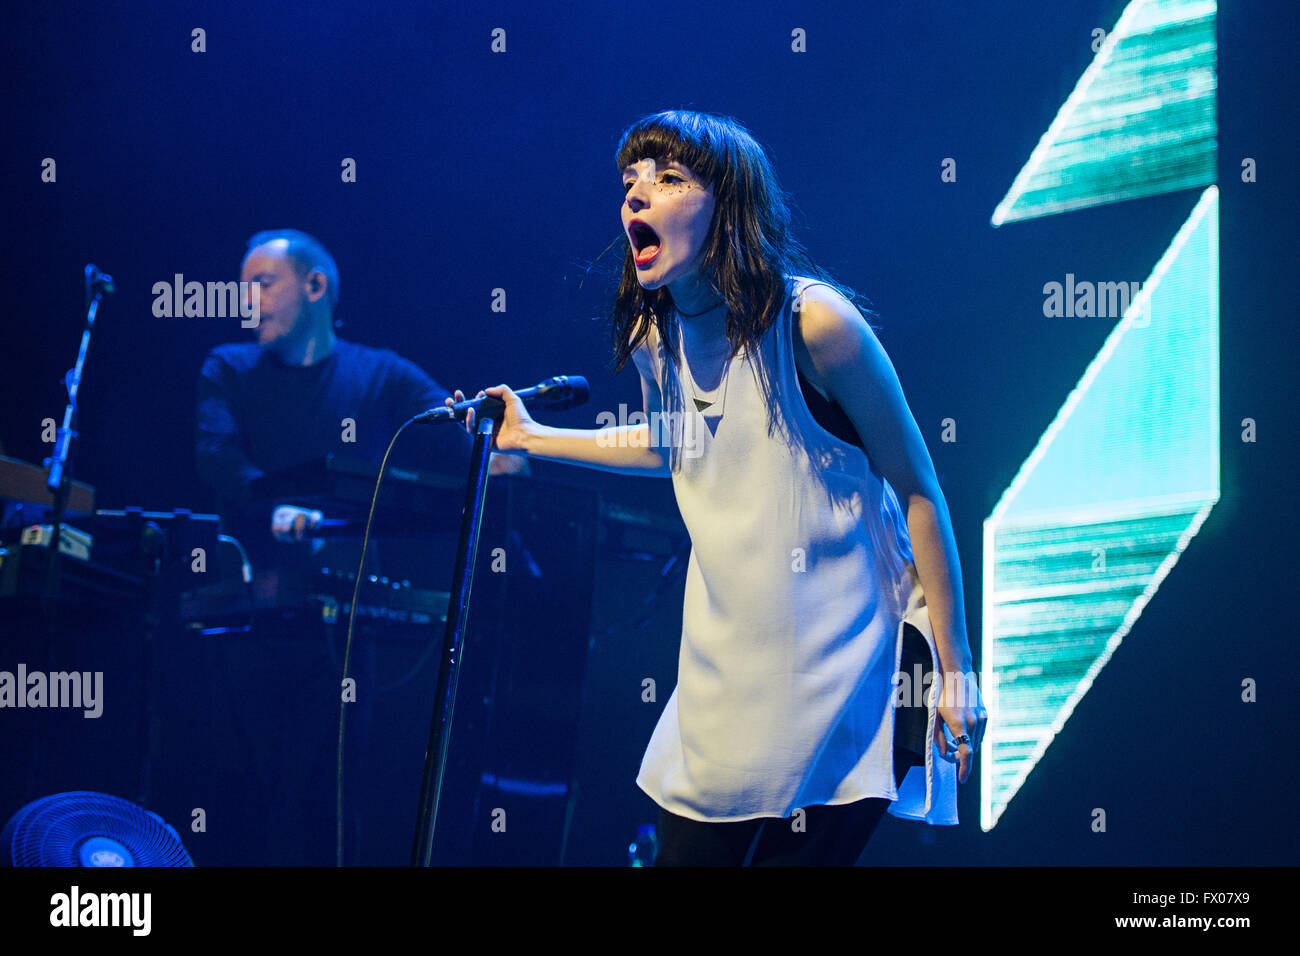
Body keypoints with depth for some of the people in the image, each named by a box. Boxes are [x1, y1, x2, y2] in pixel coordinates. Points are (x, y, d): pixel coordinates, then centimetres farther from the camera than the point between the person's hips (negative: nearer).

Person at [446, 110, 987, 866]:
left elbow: (919, 491, -10)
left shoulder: (813, 321, -16)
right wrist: (534, 439, 24)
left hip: (842, 683, -6)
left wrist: (956, 671, -9)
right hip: (725, 679, 6)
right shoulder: (653, 341, 3)